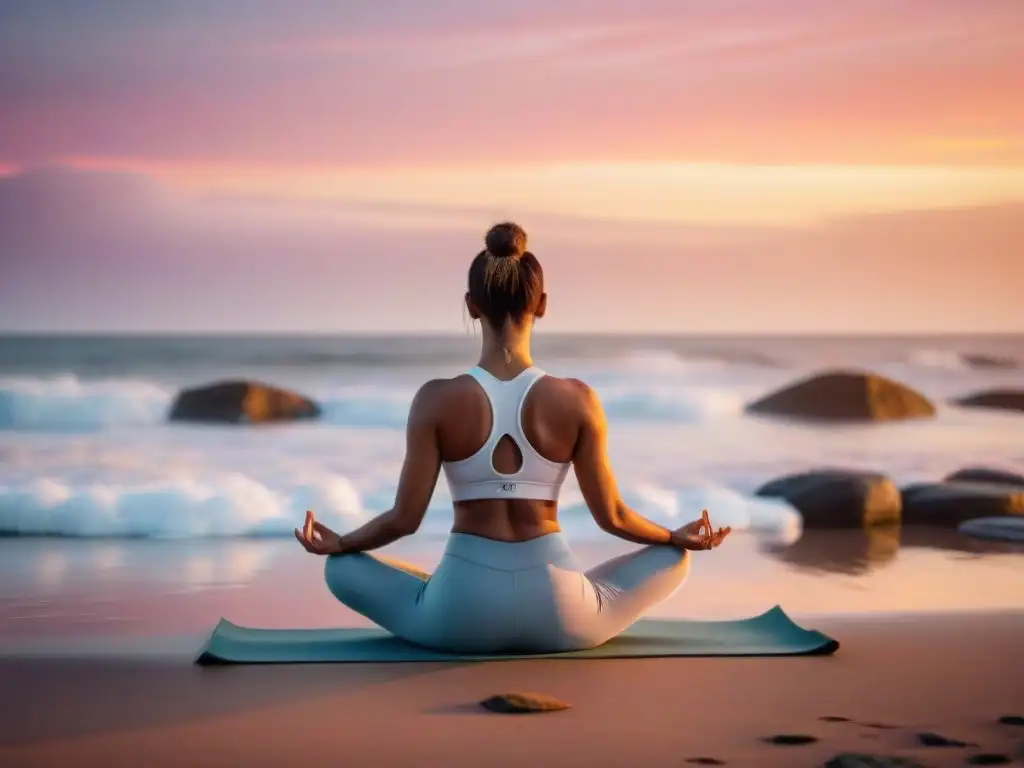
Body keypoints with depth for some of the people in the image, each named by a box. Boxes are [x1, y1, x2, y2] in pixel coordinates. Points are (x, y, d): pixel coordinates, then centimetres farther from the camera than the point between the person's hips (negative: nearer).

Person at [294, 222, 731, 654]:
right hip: (557, 616, 1)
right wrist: (678, 538, 21)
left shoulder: (438, 399, -9)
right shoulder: (576, 400, -7)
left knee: (341, 567, 24)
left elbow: (405, 518, -5)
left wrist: (337, 544, 16)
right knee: (673, 559, 25)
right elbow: (610, 516, 1)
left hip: (462, 617, 0)